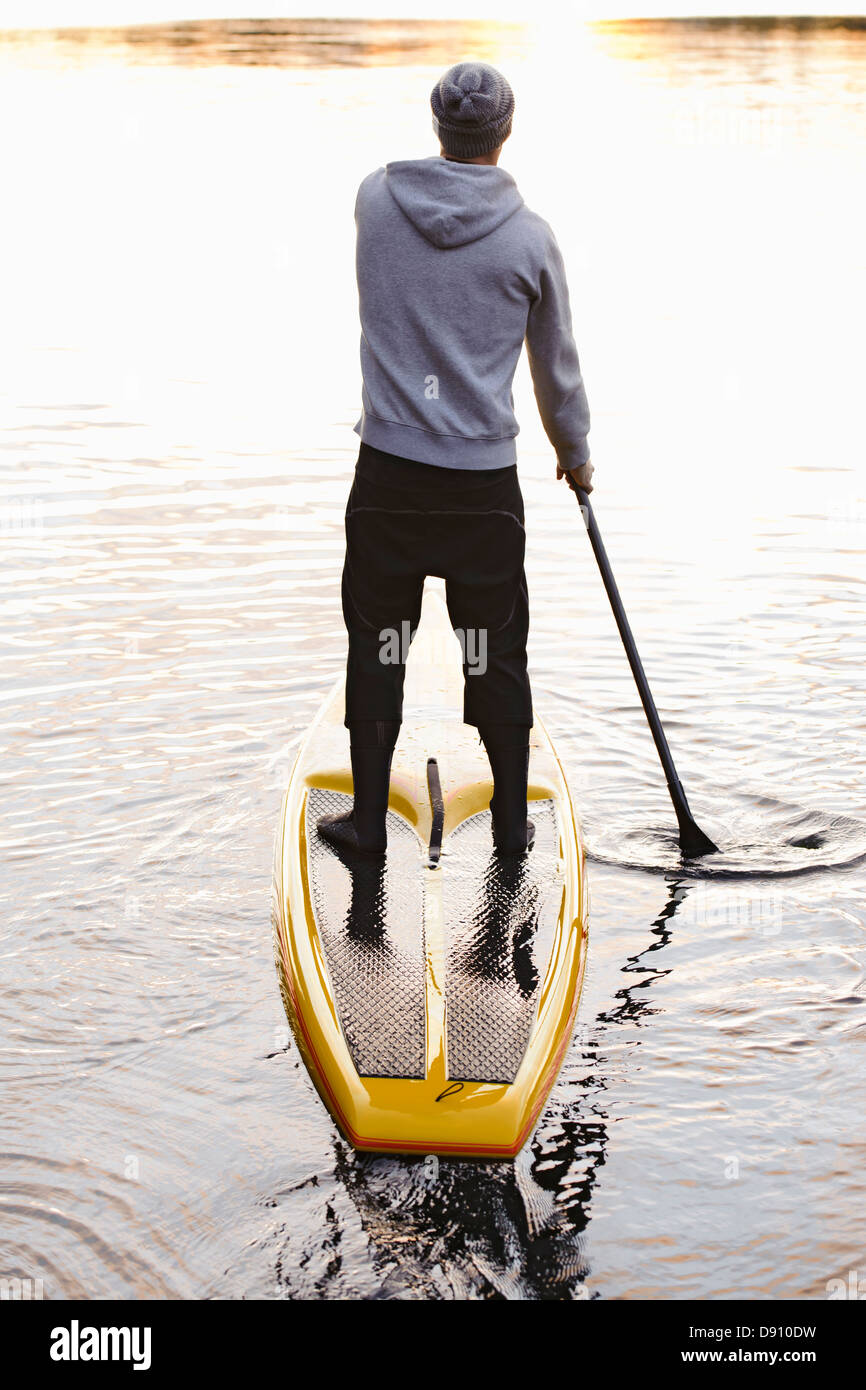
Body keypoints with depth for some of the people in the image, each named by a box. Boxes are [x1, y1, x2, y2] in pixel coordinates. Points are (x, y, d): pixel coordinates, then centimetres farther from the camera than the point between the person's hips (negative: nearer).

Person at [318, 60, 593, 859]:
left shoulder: (375, 199, -2)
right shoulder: (529, 237, -5)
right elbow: (557, 366, 7)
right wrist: (575, 454, 24)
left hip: (389, 472, 1)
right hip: (486, 477, -1)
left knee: (376, 643, 10)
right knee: (496, 650, 10)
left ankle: (369, 821, 16)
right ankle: (512, 821, 20)